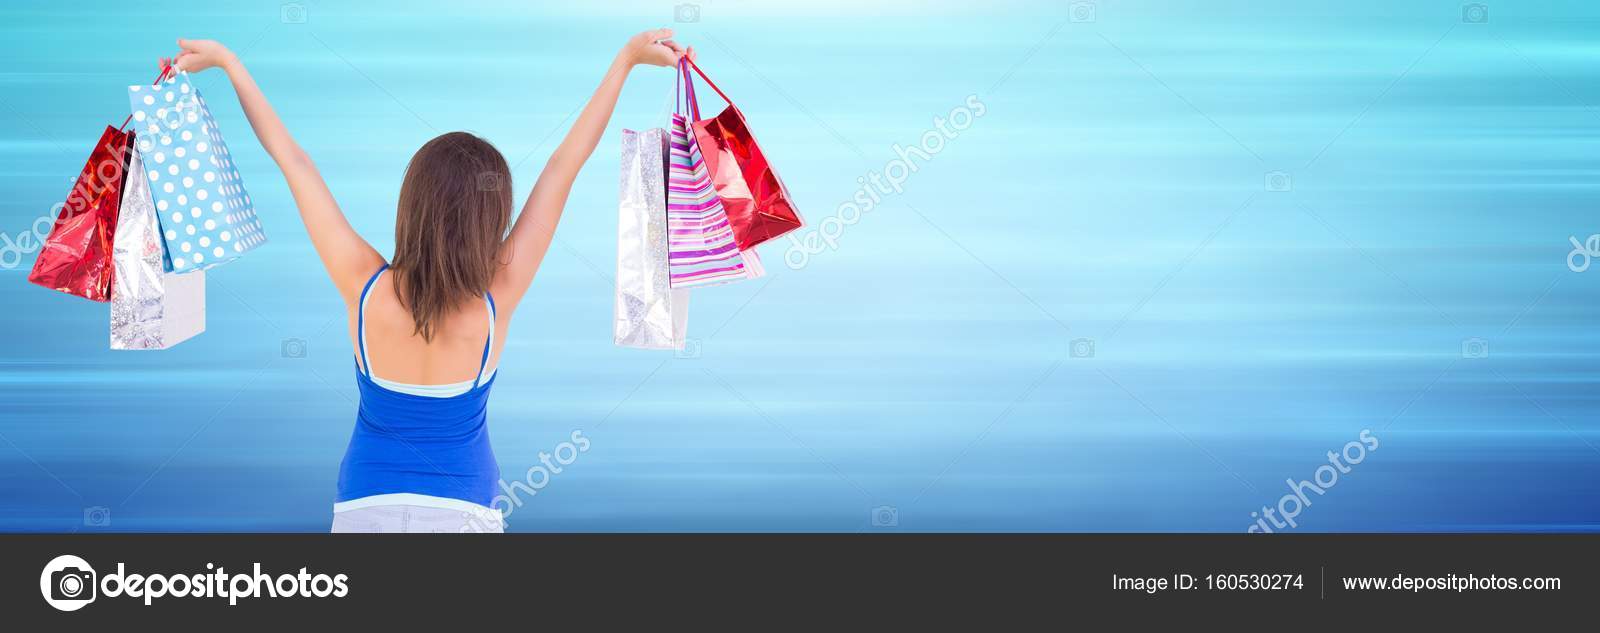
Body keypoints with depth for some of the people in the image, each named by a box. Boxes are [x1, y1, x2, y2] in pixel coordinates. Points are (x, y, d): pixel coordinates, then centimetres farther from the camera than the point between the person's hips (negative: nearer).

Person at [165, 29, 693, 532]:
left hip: (365, 508, 1)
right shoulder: (496, 300, -17)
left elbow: (294, 162, -7)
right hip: (462, 512, -1)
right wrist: (627, 58, -7)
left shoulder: (363, 288, -15)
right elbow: (561, 169, -13)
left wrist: (227, 60, 0)